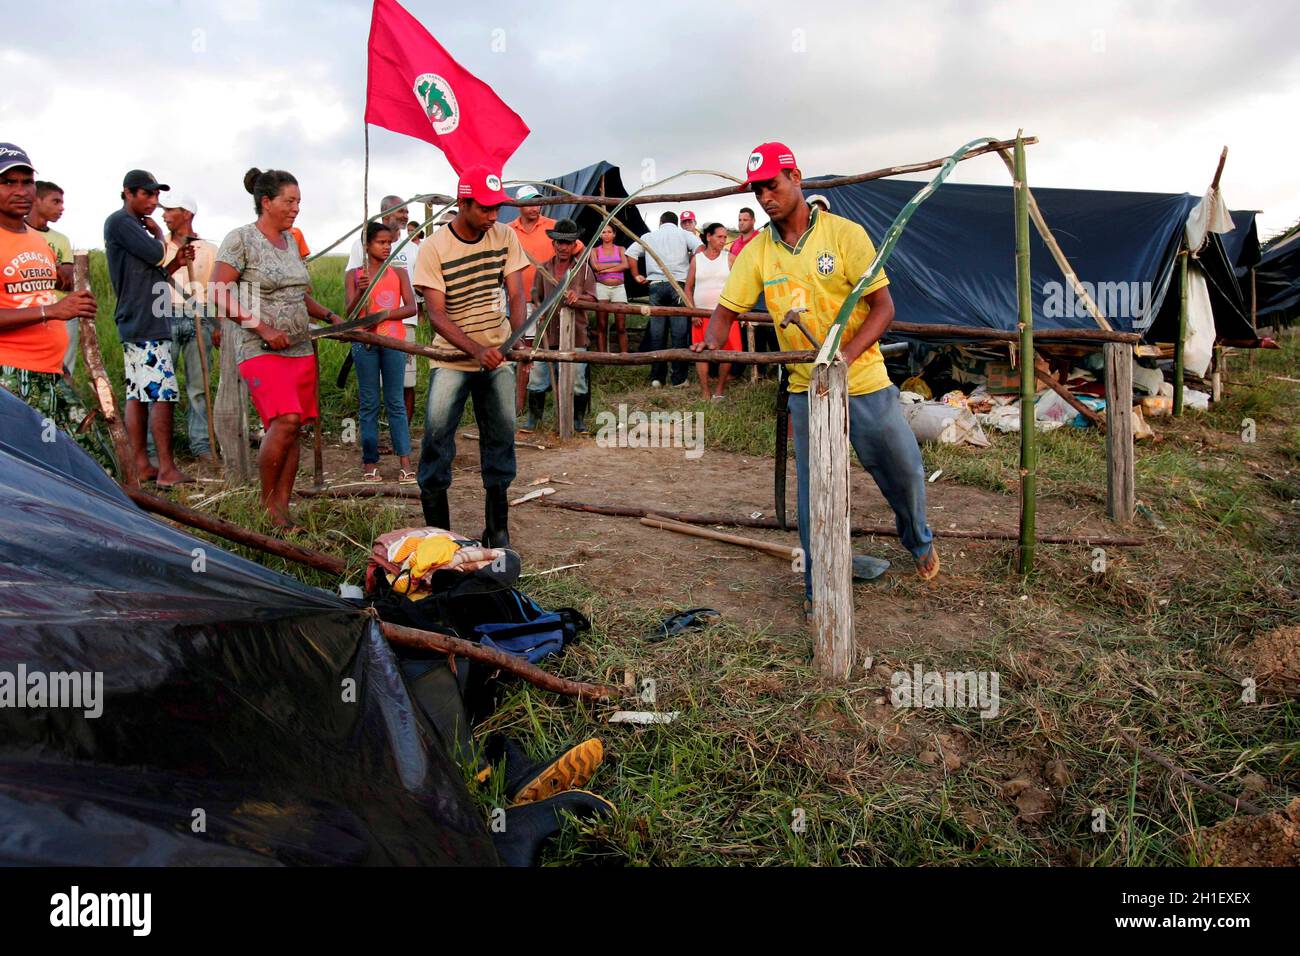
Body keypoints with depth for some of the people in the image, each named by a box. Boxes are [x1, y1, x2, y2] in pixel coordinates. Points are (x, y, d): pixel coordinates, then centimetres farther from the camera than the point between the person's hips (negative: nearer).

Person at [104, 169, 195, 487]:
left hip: (140, 325, 10)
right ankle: (167, 470, -11)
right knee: (163, 395, -12)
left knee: (138, 396, 9)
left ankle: (142, 466, 12)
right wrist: (158, 234, 2)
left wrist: (177, 263, 8)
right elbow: (156, 254, -17)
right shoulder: (120, 221, -7)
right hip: (145, 325, -10)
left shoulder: (135, 225, 22)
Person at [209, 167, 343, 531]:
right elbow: (219, 295, -11)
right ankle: (267, 502, -6)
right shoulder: (241, 239, -5)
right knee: (285, 420, -22)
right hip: (260, 350, -7)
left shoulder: (291, 241, 16)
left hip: (300, 349, 7)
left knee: (292, 429, 3)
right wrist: (263, 328, -16)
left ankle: (283, 507, 8)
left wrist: (329, 316, 9)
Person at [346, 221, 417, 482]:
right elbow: (349, 313, -2)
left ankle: (405, 462, 0)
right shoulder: (353, 275, 5)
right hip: (365, 343, 0)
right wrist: (360, 292, -20)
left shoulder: (399, 273, 6)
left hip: (394, 342, 0)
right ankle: (370, 462, 6)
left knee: (396, 402, 2)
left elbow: (411, 308, -3)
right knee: (369, 404, 4)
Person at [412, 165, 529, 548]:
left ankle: (497, 533, 15)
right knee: (436, 431, -12)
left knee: (501, 436, 4)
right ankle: (436, 530, -1)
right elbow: (436, 313, -17)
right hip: (451, 357, -3)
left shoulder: (505, 237, -2)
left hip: (497, 357, 3)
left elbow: (517, 294, -6)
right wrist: (476, 350, -32)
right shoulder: (434, 248, -13)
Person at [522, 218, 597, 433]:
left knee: (577, 379, 3)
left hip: (575, 333, -2)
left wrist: (578, 297, -22)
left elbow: (592, 299, -2)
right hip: (548, 332, 2)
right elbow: (536, 296, 15)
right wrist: (538, 308, -6)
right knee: (537, 376, 3)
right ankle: (534, 417, 18)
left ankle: (579, 419, 19)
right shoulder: (544, 268, 8)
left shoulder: (583, 268, 2)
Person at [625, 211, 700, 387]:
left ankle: (656, 377, 8)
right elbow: (699, 248, -7)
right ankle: (679, 379, -1)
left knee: (656, 332, 6)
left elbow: (630, 253, 7)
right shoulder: (683, 234, 10)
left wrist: (636, 276, 13)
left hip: (656, 285, 2)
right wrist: (692, 271, 4)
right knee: (679, 332, -1)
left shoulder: (649, 236, 17)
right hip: (678, 285, -2)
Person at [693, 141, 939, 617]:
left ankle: (919, 541, 44)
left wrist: (846, 354, -26)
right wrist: (711, 342, -20)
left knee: (903, 470, 13)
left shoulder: (845, 234, -10)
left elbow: (882, 306, -11)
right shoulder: (756, 252, 0)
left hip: (864, 381, -2)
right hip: (806, 389, 2)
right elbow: (726, 309, 4)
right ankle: (819, 589, 19)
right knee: (814, 493, 5)